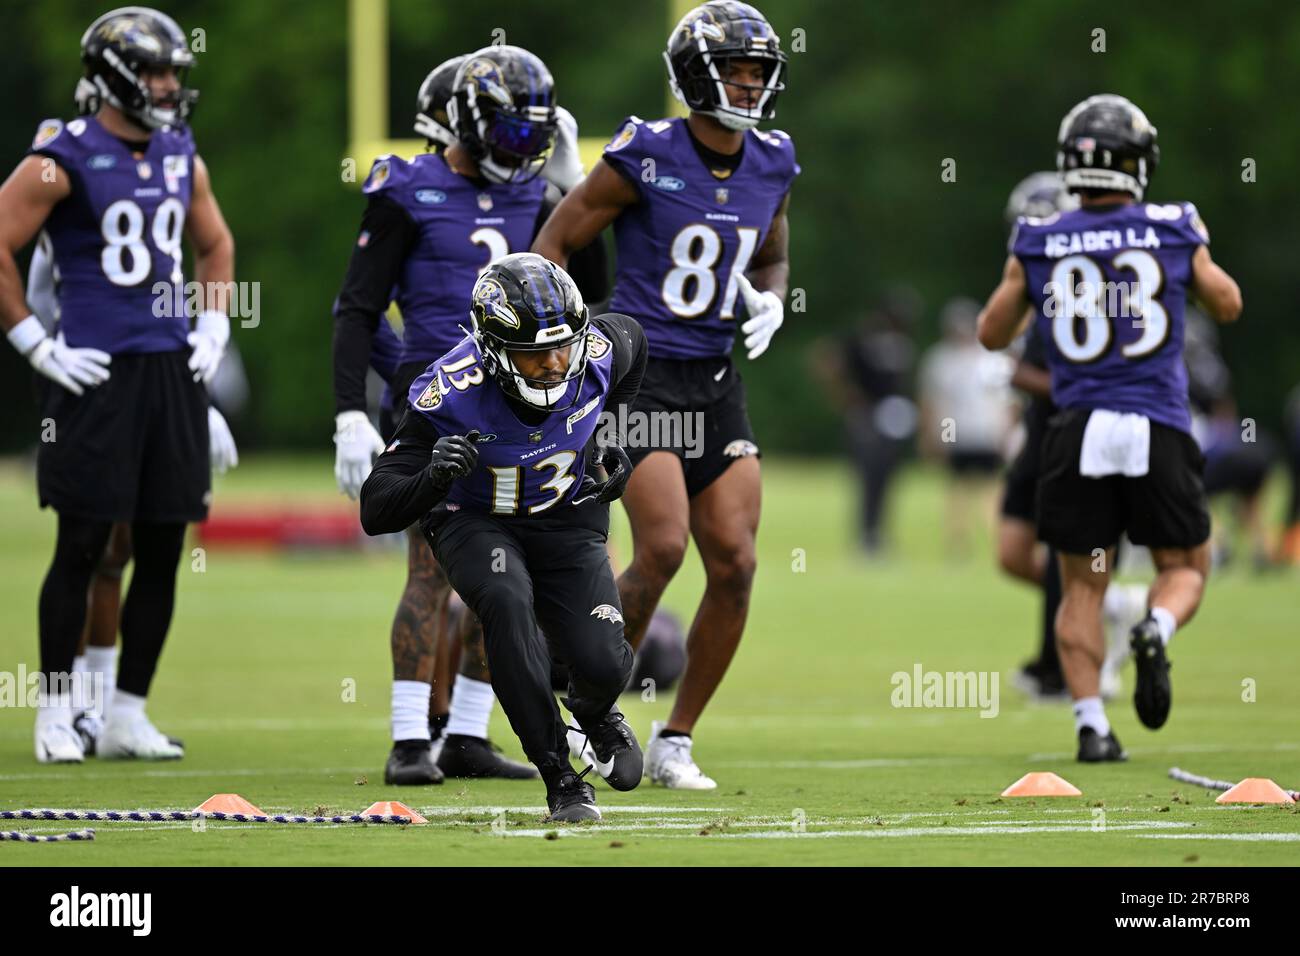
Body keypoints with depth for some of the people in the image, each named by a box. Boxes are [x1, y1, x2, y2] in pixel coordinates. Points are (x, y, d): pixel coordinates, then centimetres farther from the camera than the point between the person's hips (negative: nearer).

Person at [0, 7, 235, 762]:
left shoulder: (181, 156, 12)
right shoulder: (65, 159, -8)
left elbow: (216, 243, 28)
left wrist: (214, 328, 16)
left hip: (173, 371, 6)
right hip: (98, 375, -6)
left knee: (162, 550, 6)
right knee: (83, 546, -3)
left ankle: (129, 715, 15)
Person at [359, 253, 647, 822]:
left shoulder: (598, 353, -22)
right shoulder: (452, 396, -31)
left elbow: (630, 336, 7)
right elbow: (375, 511, -29)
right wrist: (432, 479, -49)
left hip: (567, 518, 2)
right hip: (476, 523, -2)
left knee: (601, 665, -16)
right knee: (506, 601, -36)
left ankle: (595, 712, 26)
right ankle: (560, 778, -24)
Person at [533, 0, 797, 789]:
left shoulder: (771, 167, 5)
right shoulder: (647, 158, -12)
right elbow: (557, 241, -5)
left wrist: (769, 303, 0)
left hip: (717, 380, 6)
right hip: (641, 372, -6)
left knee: (735, 563, -3)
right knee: (663, 549, -18)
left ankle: (675, 741, 10)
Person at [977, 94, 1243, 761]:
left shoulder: (1038, 244, 0)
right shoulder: (1173, 232, -1)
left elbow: (992, 334, 12)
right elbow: (1228, 306, 15)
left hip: (1078, 430, 1)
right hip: (1157, 429, -1)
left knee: (1082, 589, 12)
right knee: (1185, 567, 15)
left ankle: (1091, 723, 0)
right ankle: (1155, 633, -17)